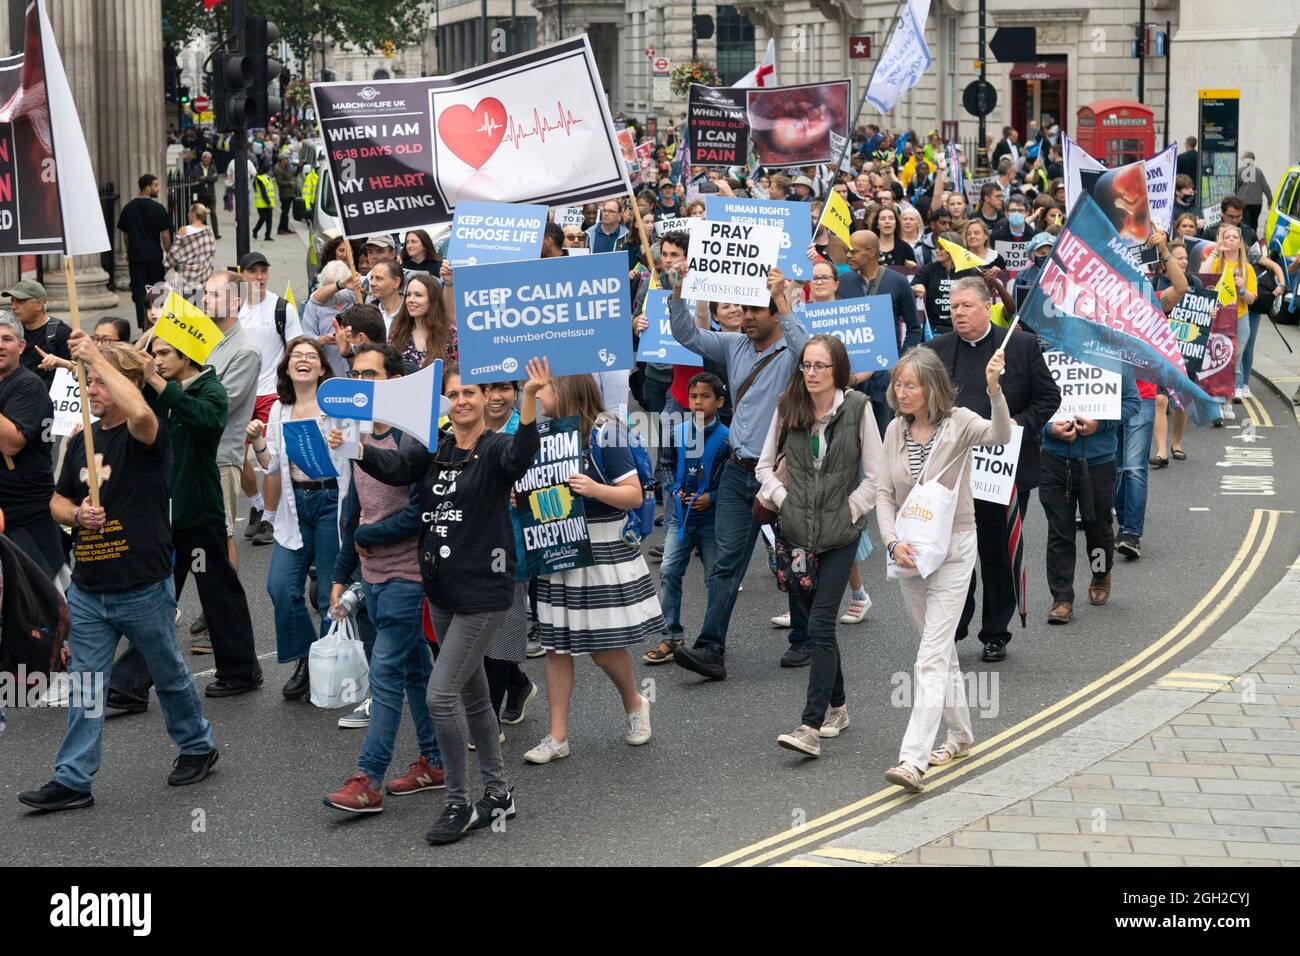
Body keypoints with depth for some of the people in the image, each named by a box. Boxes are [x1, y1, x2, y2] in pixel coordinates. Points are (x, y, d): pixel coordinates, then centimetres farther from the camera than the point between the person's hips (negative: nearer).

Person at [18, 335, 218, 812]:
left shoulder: (146, 437, -12)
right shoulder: (82, 441, 9)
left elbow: (140, 413, -38)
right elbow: (57, 502, 17)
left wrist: (96, 356, -32)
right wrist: (77, 514, -7)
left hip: (144, 588, -5)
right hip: (88, 590, 6)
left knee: (169, 674, 13)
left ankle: (197, 746, 34)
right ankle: (72, 780, 9)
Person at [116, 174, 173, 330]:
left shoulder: (128, 208, 3)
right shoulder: (158, 208, -8)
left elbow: (125, 234, 9)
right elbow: (165, 235, -8)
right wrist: (168, 254, 2)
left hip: (135, 256, 2)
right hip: (154, 255, -2)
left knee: (139, 292, 2)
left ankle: (144, 326, -4)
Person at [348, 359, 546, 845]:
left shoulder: (495, 449, -9)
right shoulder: (433, 449, 7)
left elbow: (522, 453, -32)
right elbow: (394, 465, -9)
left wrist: (530, 397, -48)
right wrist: (355, 449, -29)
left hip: (484, 591, -7)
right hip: (441, 590, 7)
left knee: (441, 694, -10)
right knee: (472, 695, 16)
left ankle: (458, 803, 4)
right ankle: (499, 794, 29)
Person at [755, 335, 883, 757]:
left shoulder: (857, 408, -6)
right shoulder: (788, 408, 3)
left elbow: (876, 474, -3)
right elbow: (765, 465, 12)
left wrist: (849, 511, -8)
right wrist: (783, 501, -1)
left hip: (840, 534, -4)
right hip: (796, 531, 4)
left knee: (820, 626, -12)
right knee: (805, 624, 11)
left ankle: (811, 727, -16)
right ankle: (836, 706, 29)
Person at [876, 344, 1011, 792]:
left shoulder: (958, 423, -11)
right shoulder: (896, 430, 3)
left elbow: (1001, 435, -32)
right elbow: (885, 494, 5)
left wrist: (994, 390, -49)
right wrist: (893, 542, -10)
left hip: (952, 548, -6)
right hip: (909, 551, 6)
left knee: (931, 658, -12)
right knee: (940, 650, 18)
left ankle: (913, 760, -18)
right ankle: (960, 735, 34)